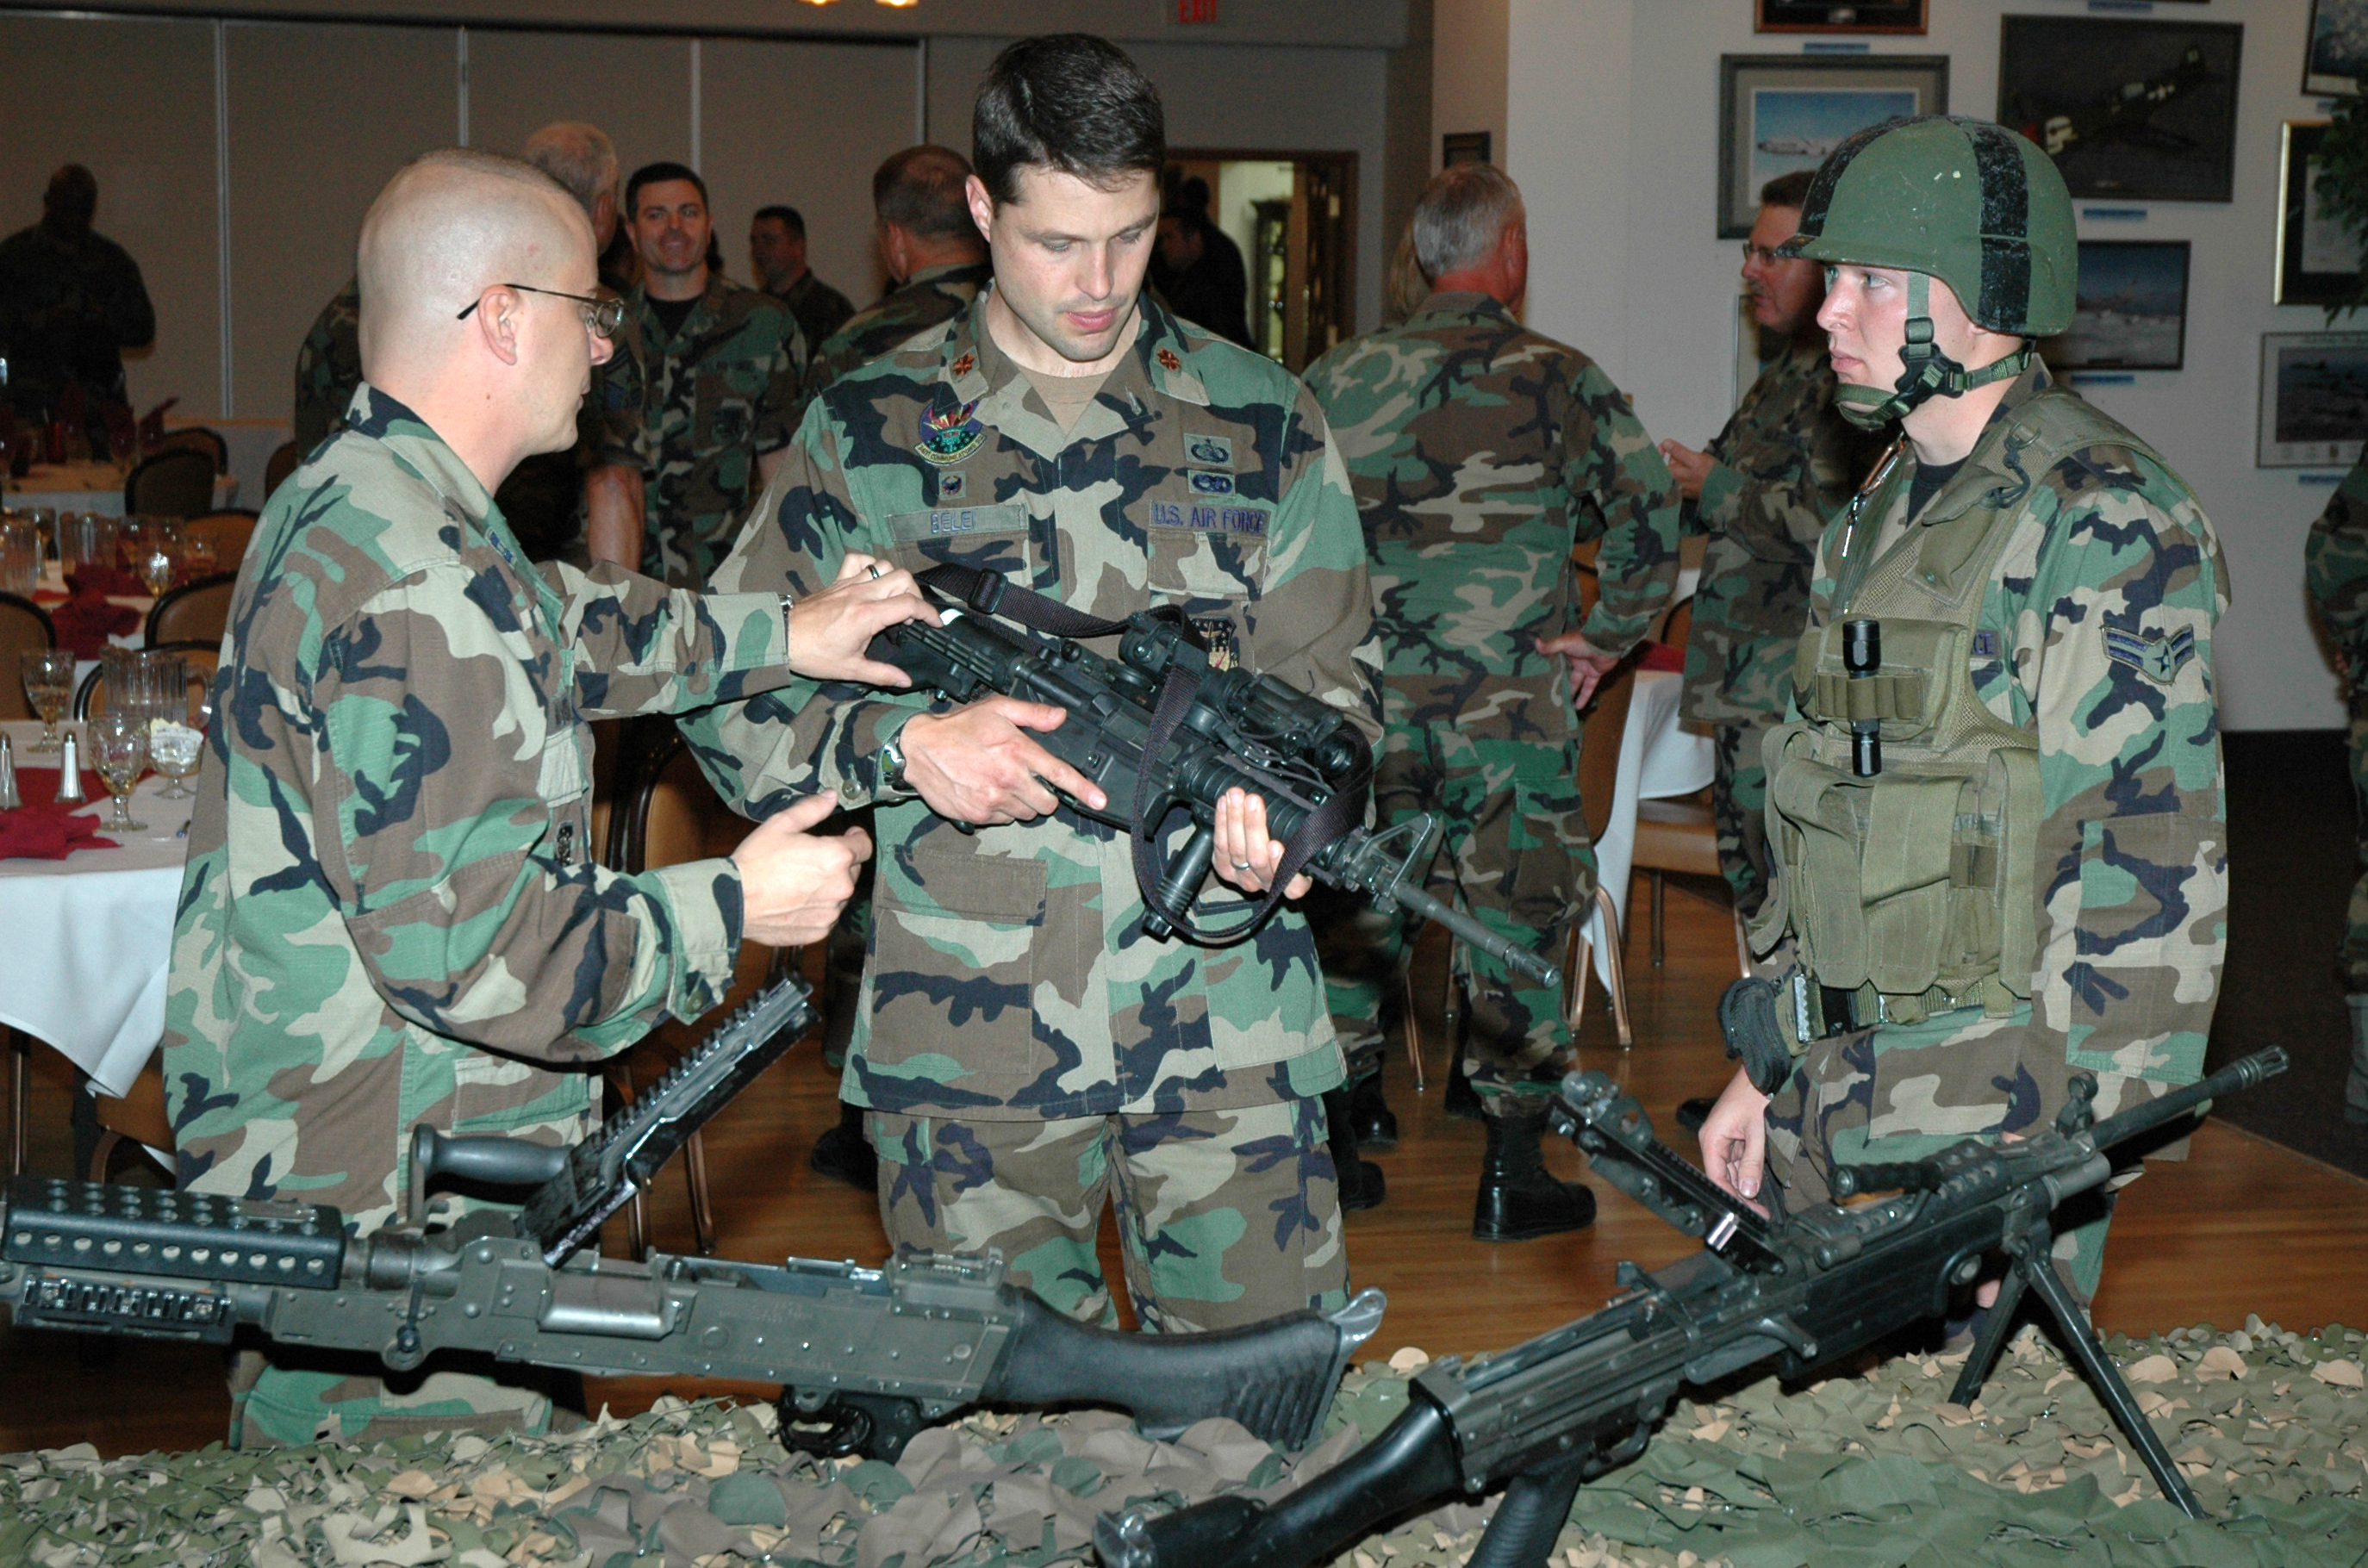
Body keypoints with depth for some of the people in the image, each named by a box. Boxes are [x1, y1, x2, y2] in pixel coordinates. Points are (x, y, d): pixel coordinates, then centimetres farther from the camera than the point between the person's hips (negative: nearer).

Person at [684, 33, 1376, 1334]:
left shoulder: (1259, 422, 7)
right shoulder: (868, 430, 4)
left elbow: (1323, 679, 7)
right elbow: (725, 696, 4)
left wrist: (1282, 806, -15)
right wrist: (902, 745, -15)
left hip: (1225, 1022, 1)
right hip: (966, 1032, 0)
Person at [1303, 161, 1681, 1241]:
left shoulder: (1339, 378, 5)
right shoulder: (1557, 380, -5)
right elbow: (1648, 507, -11)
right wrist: (1607, 635, -1)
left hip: (1364, 700, 4)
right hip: (1506, 706, -3)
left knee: (1352, 910, 17)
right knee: (1516, 925, 5)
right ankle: (1511, 1172, 9)